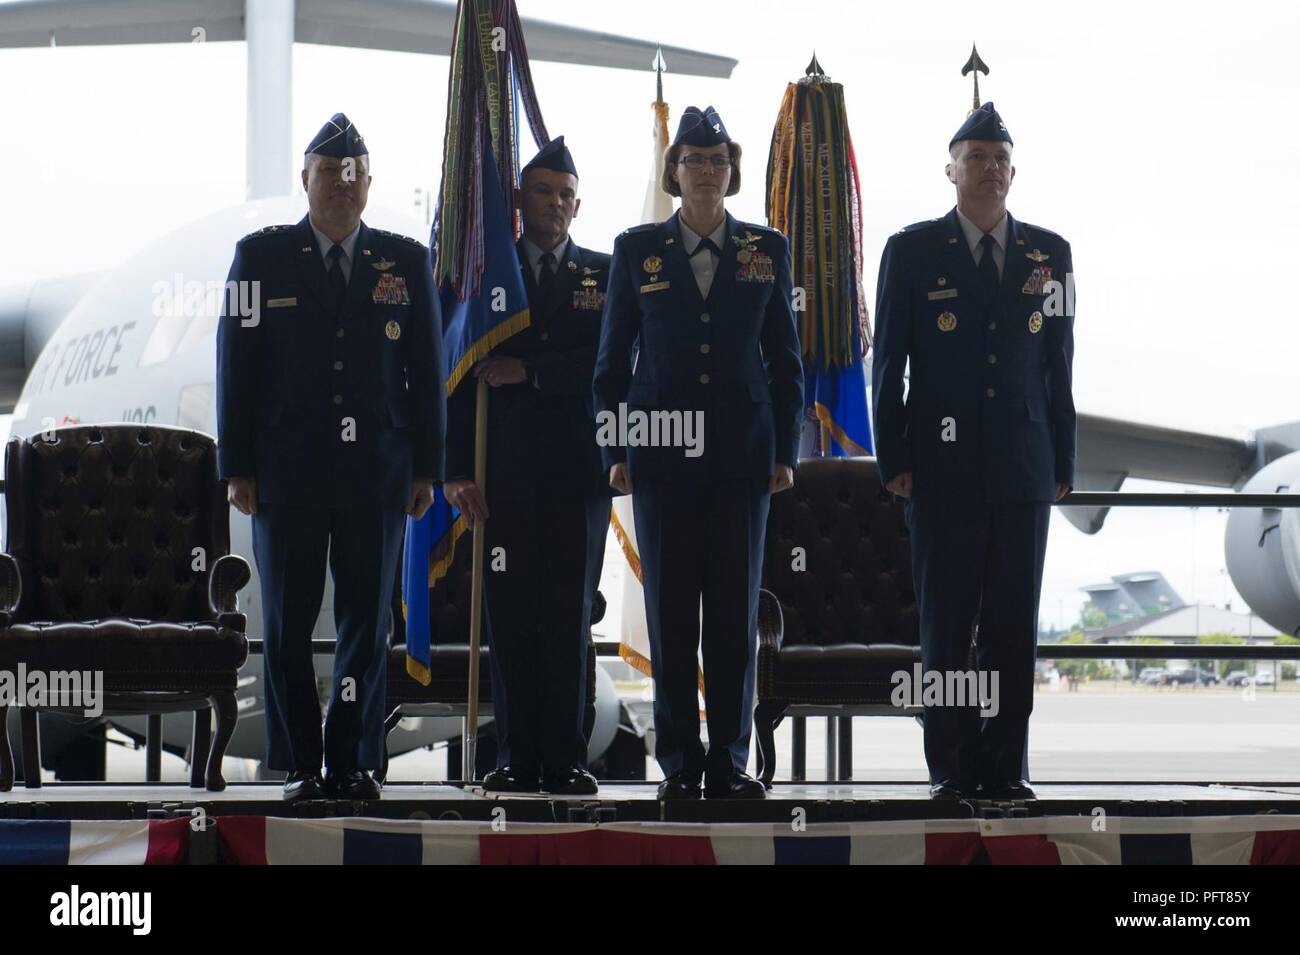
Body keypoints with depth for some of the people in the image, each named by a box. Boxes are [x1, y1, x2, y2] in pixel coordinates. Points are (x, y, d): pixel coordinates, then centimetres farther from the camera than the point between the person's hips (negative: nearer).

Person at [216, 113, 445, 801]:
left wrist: (426, 468, 3)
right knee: (287, 624, 2)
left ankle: (354, 763, 10)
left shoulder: (405, 261, 9)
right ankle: (300, 765, 10)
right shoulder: (260, 256, 6)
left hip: (377, 473, 1)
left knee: (367, 621, 2)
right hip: (287, 472, -1)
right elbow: (236, 364, 4)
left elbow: (425, 371, 9)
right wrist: (237, 467, -2)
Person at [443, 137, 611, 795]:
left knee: (570, 616, 0)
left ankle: (566, 760, 4)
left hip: (579, 470, 0)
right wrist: (459, 468, -6)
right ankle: (517, 759, 5)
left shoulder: (603, 275, 11)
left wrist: (531, 371, -10)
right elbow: (462, 376, 3)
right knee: (511, 616, 0)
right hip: (507, 473, 0)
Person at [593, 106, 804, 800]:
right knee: (671, 615, 0)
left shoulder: (767, 250, 8)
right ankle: (679, 764, 7)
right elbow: (612, 359, 8)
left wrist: (785, 451, 3)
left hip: (742, 455, 1)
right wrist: (615, 450, 1)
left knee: (736, 616, 1)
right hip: (664, 453, -1)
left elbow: (786, 359, 10)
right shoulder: (637, 250, 6)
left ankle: (730, 763, 8)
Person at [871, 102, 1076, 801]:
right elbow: (888, 363, 3)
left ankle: (1005, 769, 9)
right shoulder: (912, 251, 3)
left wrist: (1063, 462, 6)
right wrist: (893, 459, -3)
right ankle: (951, 771, 6)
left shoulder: (1048, 253, 10)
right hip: (943, 467, -2)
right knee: (945, 625, 0)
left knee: (1014, 625, 3)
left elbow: (1060, 366, 11)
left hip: (1023, 469, 2)